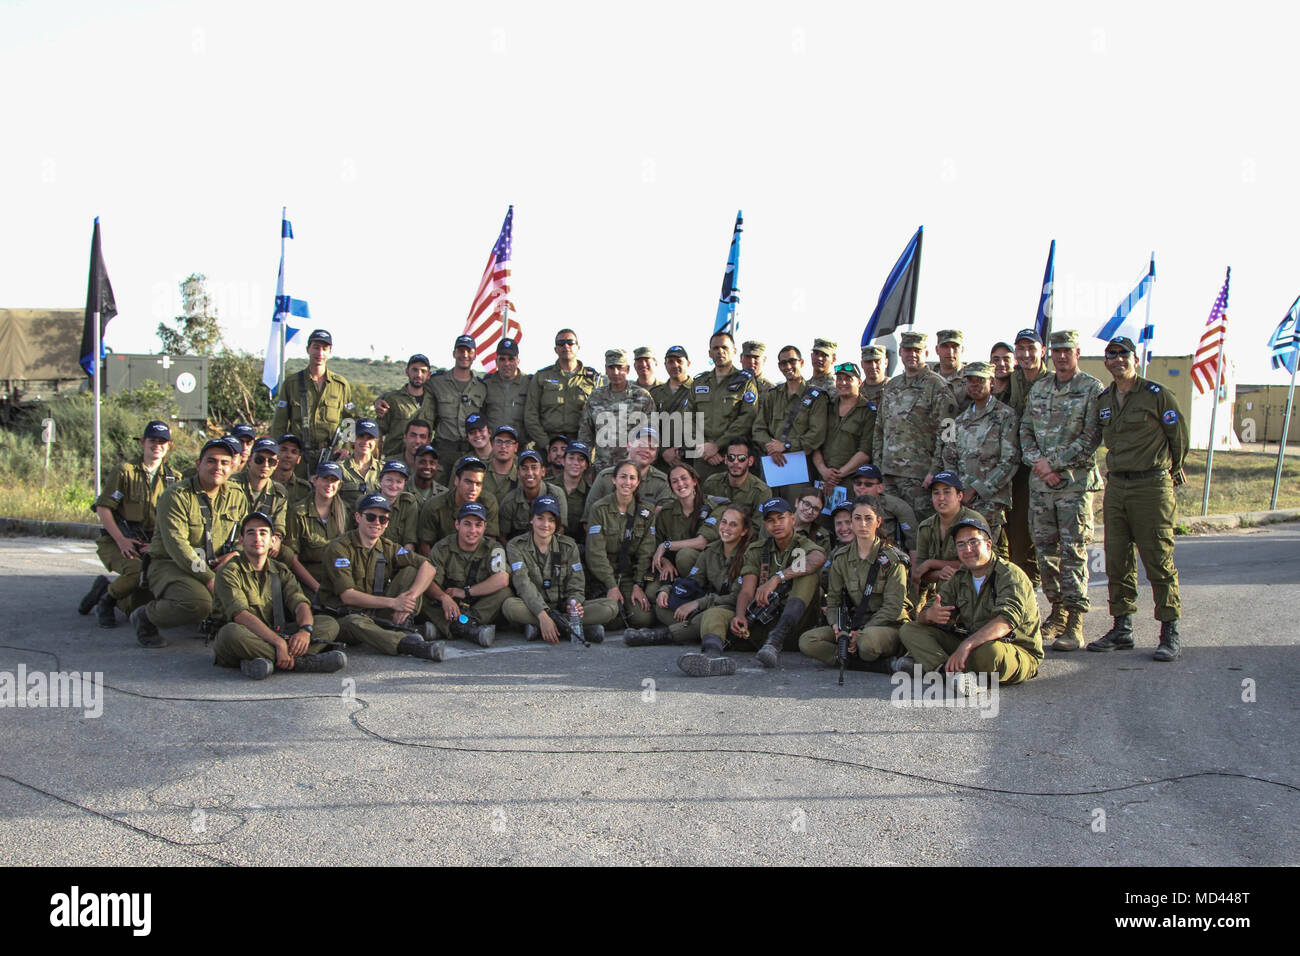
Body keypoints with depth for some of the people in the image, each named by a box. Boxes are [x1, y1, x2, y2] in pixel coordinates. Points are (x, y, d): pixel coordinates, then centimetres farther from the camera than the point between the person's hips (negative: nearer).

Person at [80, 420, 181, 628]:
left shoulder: (174, 478, 9)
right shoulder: (126, 470, -2)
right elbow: (102, 507, -7)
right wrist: (121, 540, -17)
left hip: (151, 545, 4)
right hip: (116, 542, -4)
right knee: (138, 569, -35)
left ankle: (106, 587, 21)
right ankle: (107, 598, -5)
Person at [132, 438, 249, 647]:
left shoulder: (237, 499, 10)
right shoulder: (176, 495, -10)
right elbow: (176, 546, -19)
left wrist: (235, 555, -10)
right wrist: (209, 578, -26)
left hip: (215, 568, 6)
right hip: (170, 566, -6)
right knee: (199, 603, -34)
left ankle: (215, 618, 12)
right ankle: (145, 617, -5)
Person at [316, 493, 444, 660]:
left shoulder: (387, 548, 8)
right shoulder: (339, 548, -8)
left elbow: (428, 568, -2)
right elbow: (347, 596, -18)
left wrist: (410, 599, -21)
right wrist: (393, 602, -23)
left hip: (378, 615, 5)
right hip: (345, 617, -5)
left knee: (411, 571, -6)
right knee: (356, 623, -40)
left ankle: (404, 629, -24)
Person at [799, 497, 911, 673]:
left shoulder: (892, 558, -5)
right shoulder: (841, 558, 8)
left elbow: (893, 607, -10)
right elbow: (833, 599, 10)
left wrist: (862, 631, -19)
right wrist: (836, 625, -12)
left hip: (889, 625, -6)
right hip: (854, 624, 6)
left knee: (868, 640, -43)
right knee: (806, 640, -19)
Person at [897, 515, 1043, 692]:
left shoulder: (1010, 575, -12)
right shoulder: (959, 580, 9)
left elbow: (1007, 620, -31)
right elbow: (922, 618, 6)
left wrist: (967, 644, -44)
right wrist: (929, 614, -21)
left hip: (1018, 652, -7)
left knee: (989, 652, -42)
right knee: (909, 629, -5)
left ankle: (927, 661, -23)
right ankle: (952, 672, -29)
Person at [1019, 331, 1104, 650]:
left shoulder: (1092, 388, -2)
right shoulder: (1038, 388, 14)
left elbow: (1091, 437, -10)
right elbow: (1025, 429, 13)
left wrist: (1053, 461, -13)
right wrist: (1037, 462, -4)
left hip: (1076, 482, -5)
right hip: (1040, 482, 5)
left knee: (1073, 551, -6)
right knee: (1045, 548, 8)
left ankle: (1075, 621, -3)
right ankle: (1057, 611, 21)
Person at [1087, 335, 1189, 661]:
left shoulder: (1157, 395, -5)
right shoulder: (1103, 400, 11)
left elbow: (1179, 439, 1)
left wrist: (1166, 475, 10)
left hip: (1152, 485, -6)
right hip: (1116, 486, 6)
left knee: (1159, 561, -5)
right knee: (1117, 561, 7)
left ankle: (1171, 634, 1)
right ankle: (1122, 628, 15)